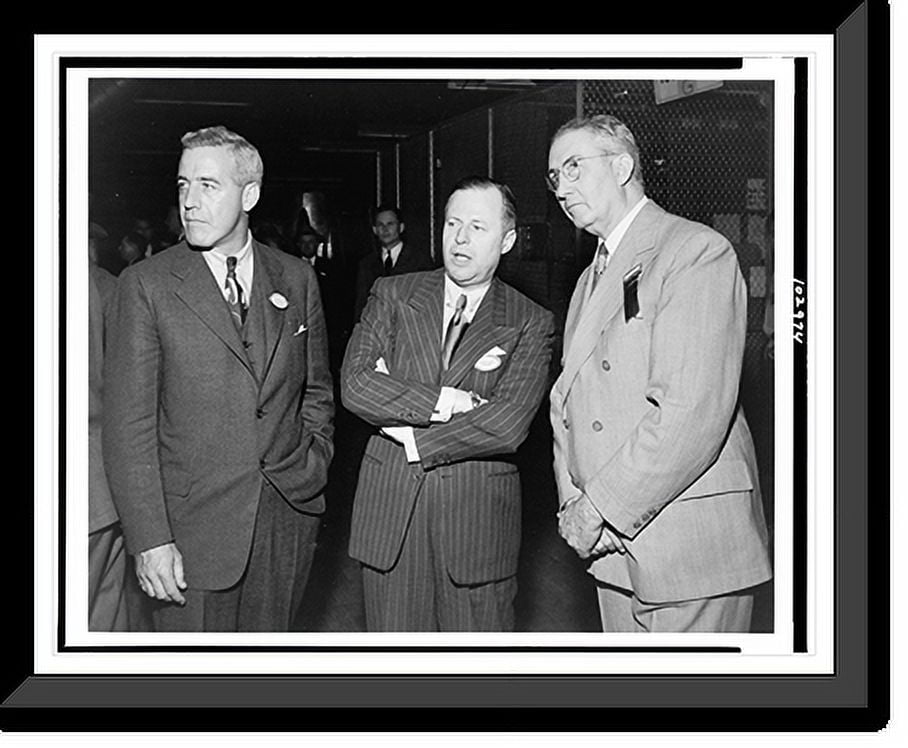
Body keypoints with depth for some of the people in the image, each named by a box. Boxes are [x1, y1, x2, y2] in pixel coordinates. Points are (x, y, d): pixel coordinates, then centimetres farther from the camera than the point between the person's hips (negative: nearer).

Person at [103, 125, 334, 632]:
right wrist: (150, 538, -13)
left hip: (290, 514, 3)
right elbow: (129, 424, -8)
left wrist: (314, 463, 5)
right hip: (193, 526, -2)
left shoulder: (296, 278, 5)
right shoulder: (147, 285, -5)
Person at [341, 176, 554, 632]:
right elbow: (353, 383, -7)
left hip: (478, 515, -1)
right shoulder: (392, 295, 6)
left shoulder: (530, 324, -1)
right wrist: (441, 402, -16)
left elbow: (508, 424, -15)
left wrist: (411, 436, -10)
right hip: (389, 508, 2)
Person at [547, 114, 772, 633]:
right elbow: (568, 400, 14)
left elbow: (692, 412, -22)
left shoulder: (696, 251, -12)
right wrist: (573, 501, -2)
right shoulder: (592, 278, 18)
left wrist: (601, 506, -17)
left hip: (690, 545, -8)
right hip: (613, 541, 8)